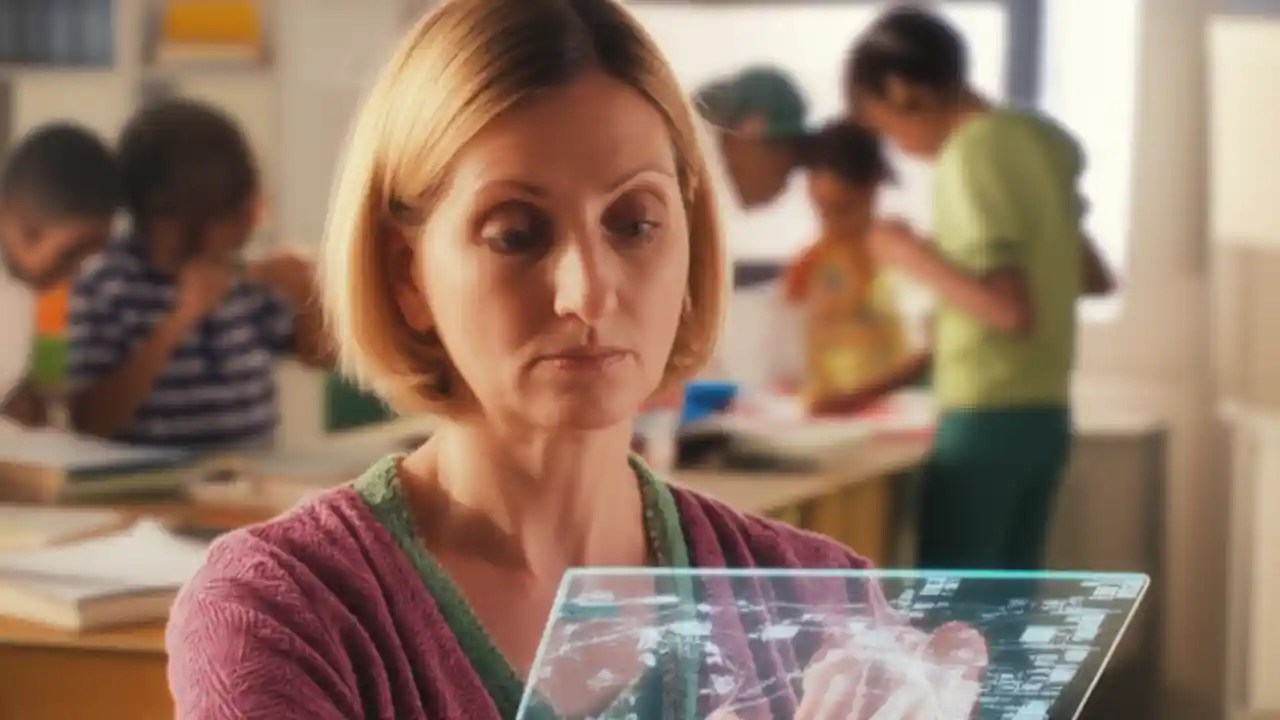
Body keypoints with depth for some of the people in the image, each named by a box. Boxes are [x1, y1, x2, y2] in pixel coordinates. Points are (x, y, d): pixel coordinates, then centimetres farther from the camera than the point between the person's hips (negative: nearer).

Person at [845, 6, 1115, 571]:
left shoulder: (969, 157, -16)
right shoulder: (1034, 139, 9)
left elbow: (1011, 310, -23)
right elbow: (1094, 278, 19)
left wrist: (913, 256, -13)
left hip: (986, 420, -8)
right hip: (1044, 414, 8)